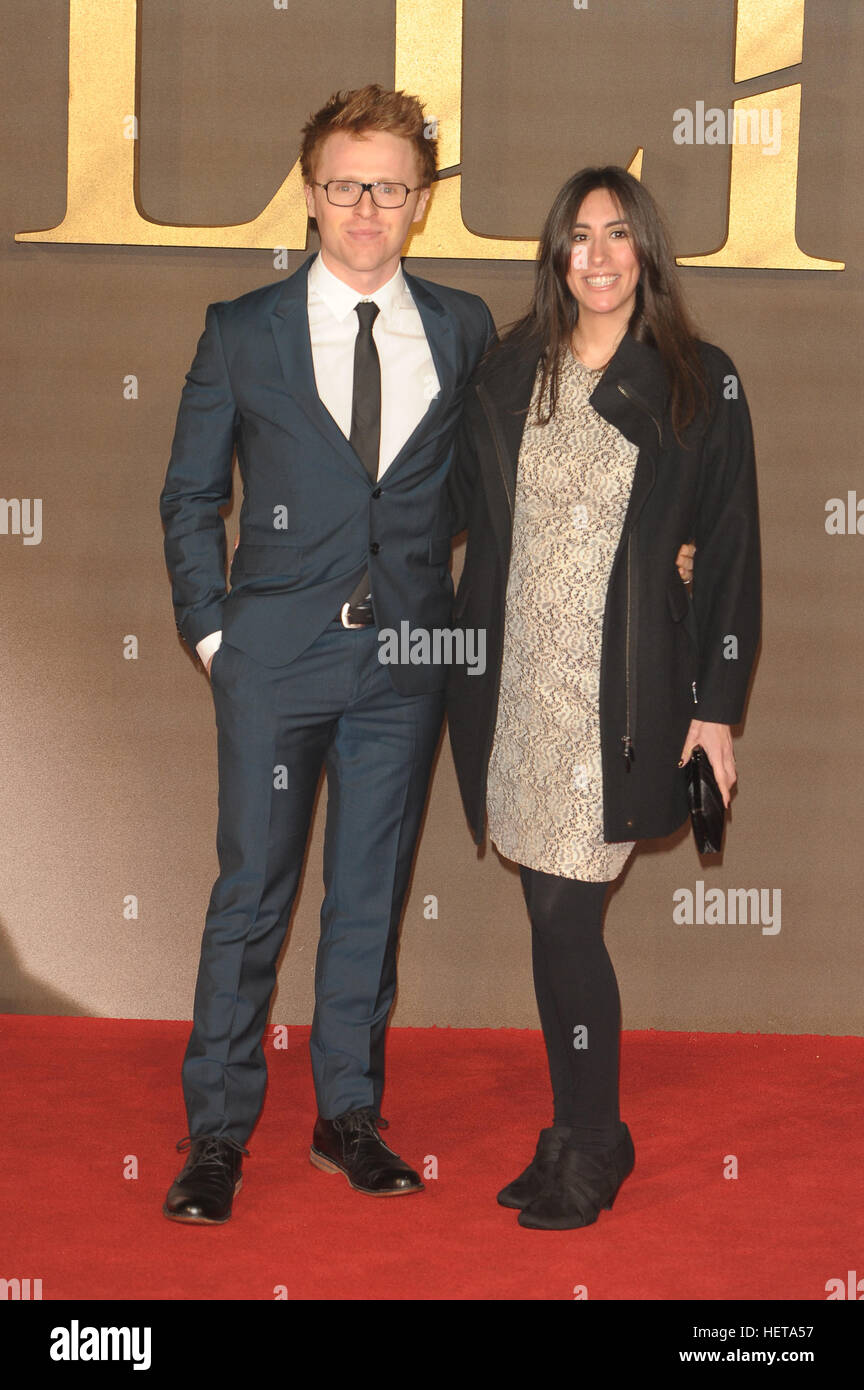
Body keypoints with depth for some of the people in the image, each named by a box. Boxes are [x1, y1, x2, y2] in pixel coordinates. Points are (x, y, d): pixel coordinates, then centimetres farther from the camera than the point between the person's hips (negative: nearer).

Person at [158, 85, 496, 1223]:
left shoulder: (464, 332, 5)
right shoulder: (242, 335, 1)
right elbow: (190, 495, 7)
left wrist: (461, 618, 4)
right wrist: (211, 629, -1)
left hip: (407, 659, 2)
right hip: (275, 658, -2)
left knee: (373, 894, 10)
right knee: (251, 894, 3)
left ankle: (349, 1115, 24)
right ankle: (218, 1133, 14)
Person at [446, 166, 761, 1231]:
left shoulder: (701, 384, 0)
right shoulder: (506, 376, 10)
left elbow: (731, 552, 0)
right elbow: (468, 510, 16)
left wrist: (717, 707, -3)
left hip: (621, 691, -4)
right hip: (516, 681, 4)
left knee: (565, 913, -8)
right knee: (551, 913, 7)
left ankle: (591, 1149, 9)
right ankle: (578, 1135, 20)